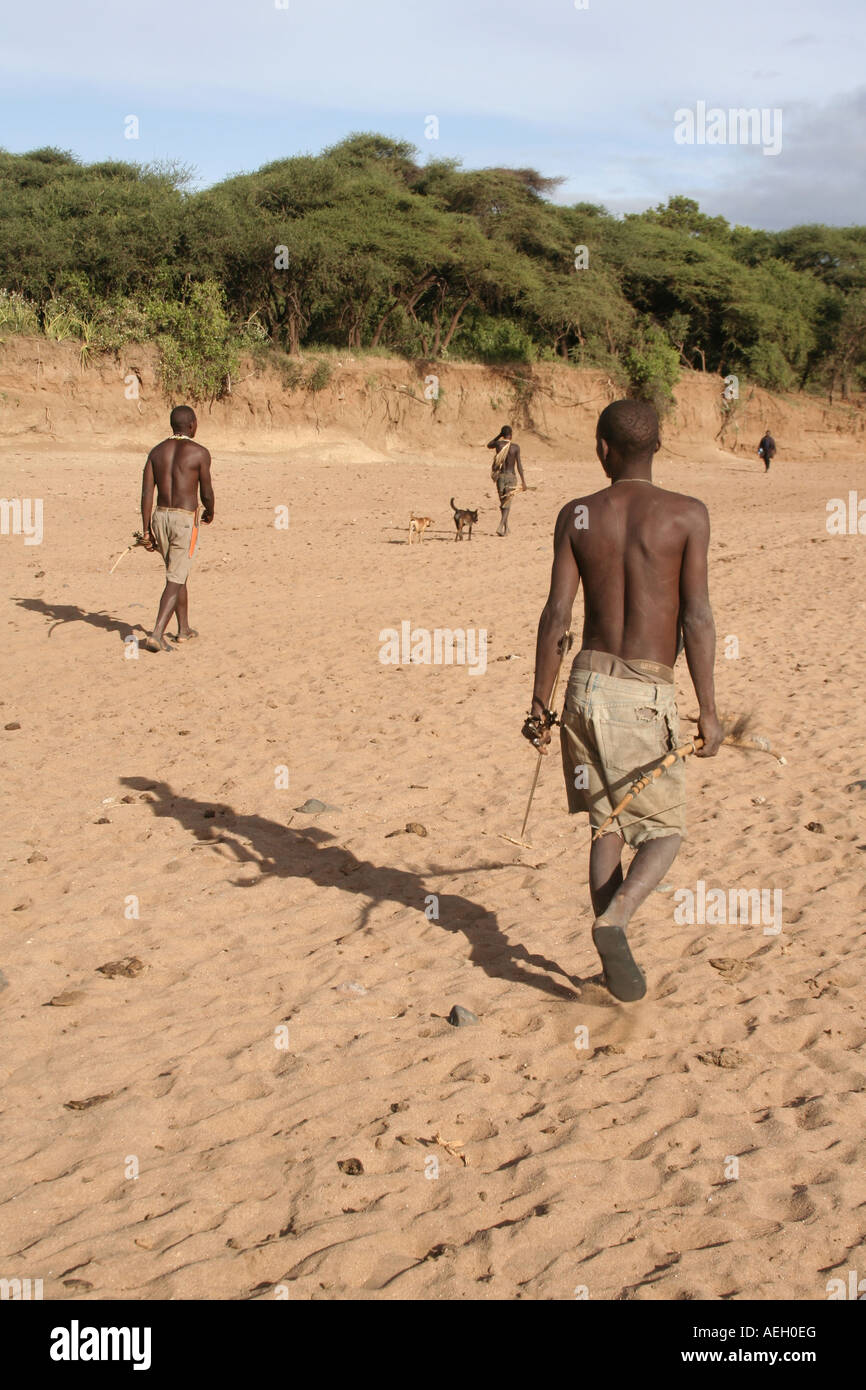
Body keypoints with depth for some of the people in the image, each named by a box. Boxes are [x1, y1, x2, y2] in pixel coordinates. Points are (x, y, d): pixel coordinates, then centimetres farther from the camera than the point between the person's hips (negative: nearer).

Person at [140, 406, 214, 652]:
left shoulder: (156, 451, 7)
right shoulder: (199, 453, -7)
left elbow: (146, 493, 1)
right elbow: (206, 493, -3)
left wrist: (146, 530, 3)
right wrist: (210, 513, 19)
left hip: (160, 517, 6)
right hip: (185, 520, -6)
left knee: (178, 574, 21)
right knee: (175, 580, -4)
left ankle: (184, 629, 31)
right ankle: (157, 634, -15)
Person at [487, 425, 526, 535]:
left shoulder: (498, 444, -2)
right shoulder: (515, 447, -8)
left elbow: (489, 445, 22)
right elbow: (519, 464, -10)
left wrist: (499, 435, 18)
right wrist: (523, 481, -8)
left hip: (500, 476, 3)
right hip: (511, 476, -3)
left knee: (502, 503, 16)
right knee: (507, 504, -1)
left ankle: (506, 528, 21)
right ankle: (500, 527, -19)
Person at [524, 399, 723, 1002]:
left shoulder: (576, 516, 2)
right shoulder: (688, 515, -5)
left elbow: (557, 615, -1)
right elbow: (698, 617, -11)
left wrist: (540, 703, 6)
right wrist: (708, 709, -7)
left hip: (588, 684, 3)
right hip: (646, 695, -3)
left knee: (609, 827, 16)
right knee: (666, 832, 10)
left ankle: (615, 958, 14)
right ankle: (614, 920, -15)